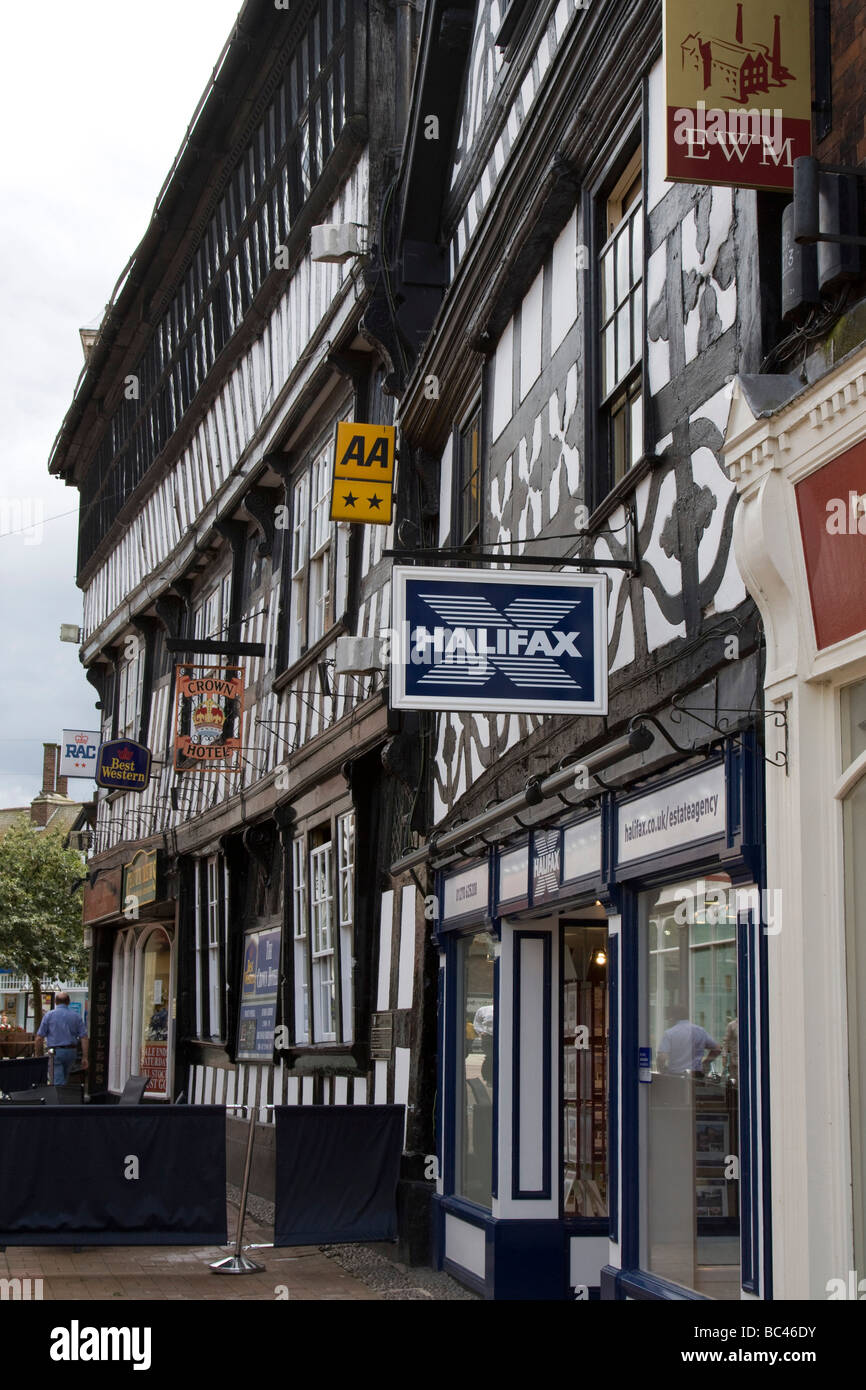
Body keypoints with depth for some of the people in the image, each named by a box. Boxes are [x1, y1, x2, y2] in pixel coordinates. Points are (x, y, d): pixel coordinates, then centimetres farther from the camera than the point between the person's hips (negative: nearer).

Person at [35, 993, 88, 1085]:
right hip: (71, 1052, 3)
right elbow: (84, 1037, -1)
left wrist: (38, 1056, 8)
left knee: (58, 1083, -7)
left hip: (55, 1052, -3)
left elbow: (39, 1038, -2)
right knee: (64, 1079, 20)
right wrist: (84, 1058, 1)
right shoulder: (76, 1016, 6)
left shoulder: (49, 1015, 1)